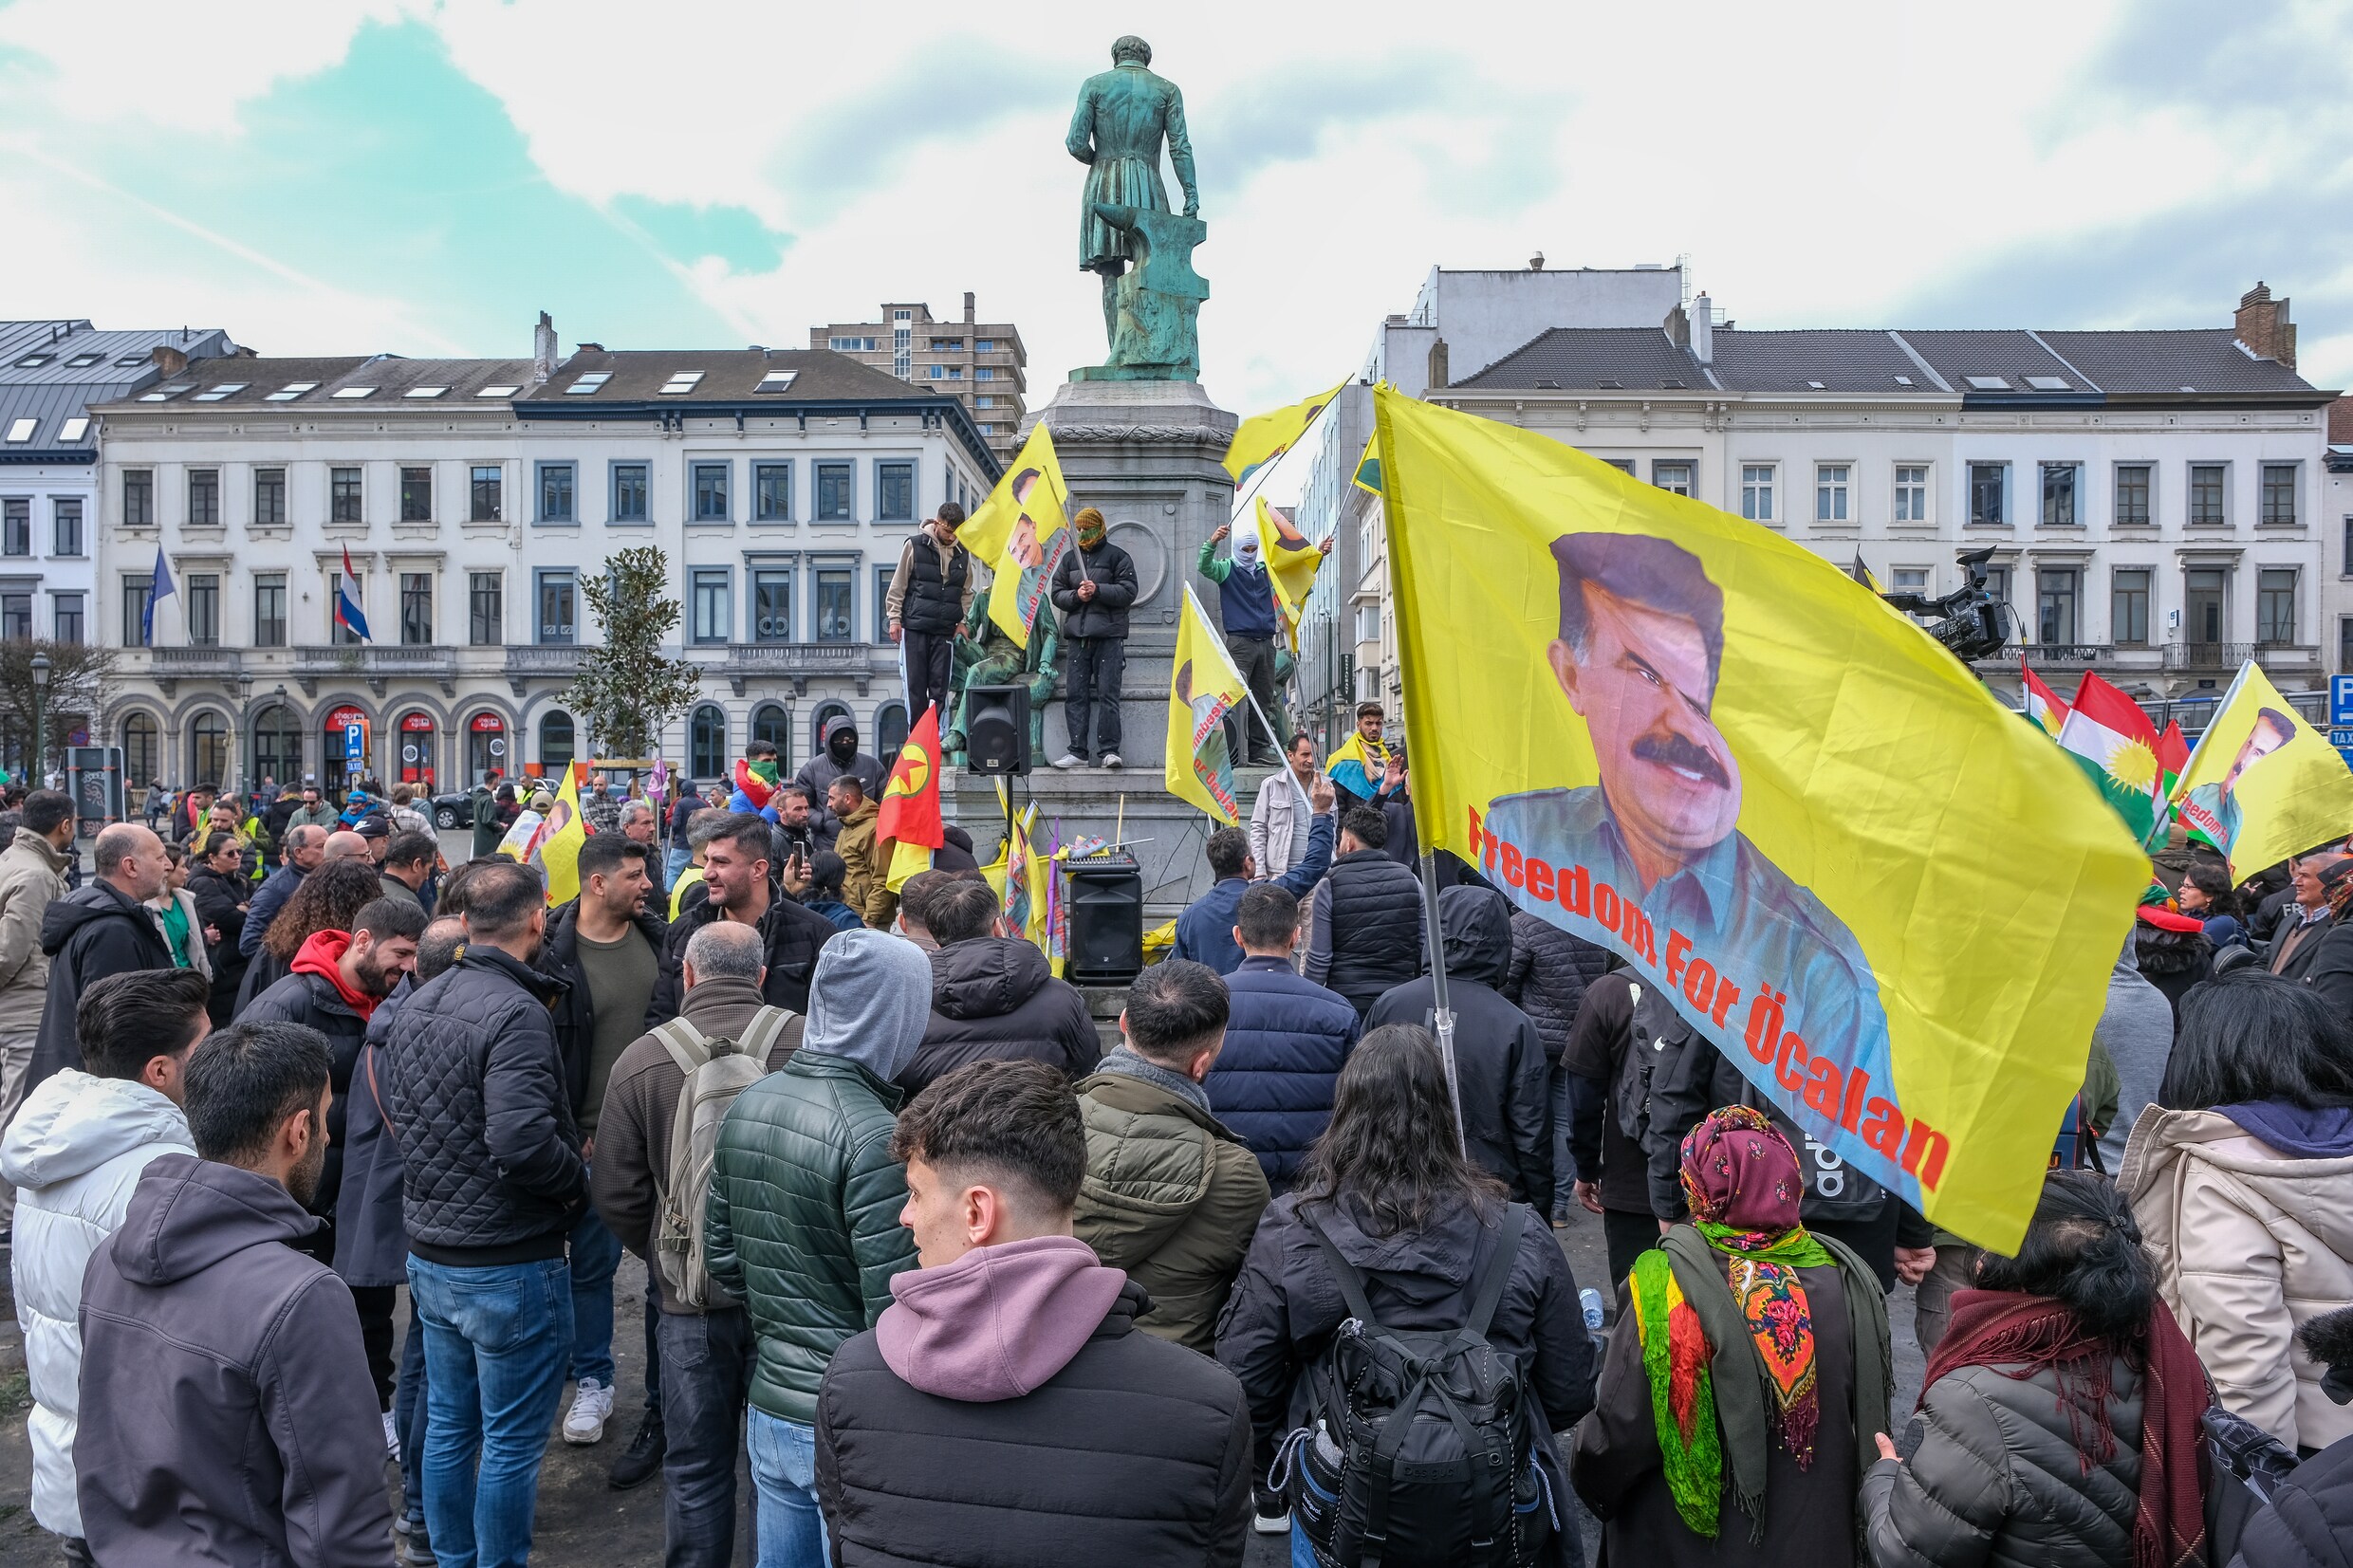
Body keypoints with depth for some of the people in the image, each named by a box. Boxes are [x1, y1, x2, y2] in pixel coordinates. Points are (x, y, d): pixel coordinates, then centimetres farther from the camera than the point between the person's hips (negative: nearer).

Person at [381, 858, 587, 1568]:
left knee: (448, 1425, 22)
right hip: (509, 1265, -8)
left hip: (429, 1255, 8)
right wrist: (580, 1176, -14)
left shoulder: (420, 1002, 3)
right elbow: (522, 1144, -31)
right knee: (512, 1444, 8)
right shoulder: (516, 1013, -24)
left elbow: (392, 1099, 17)